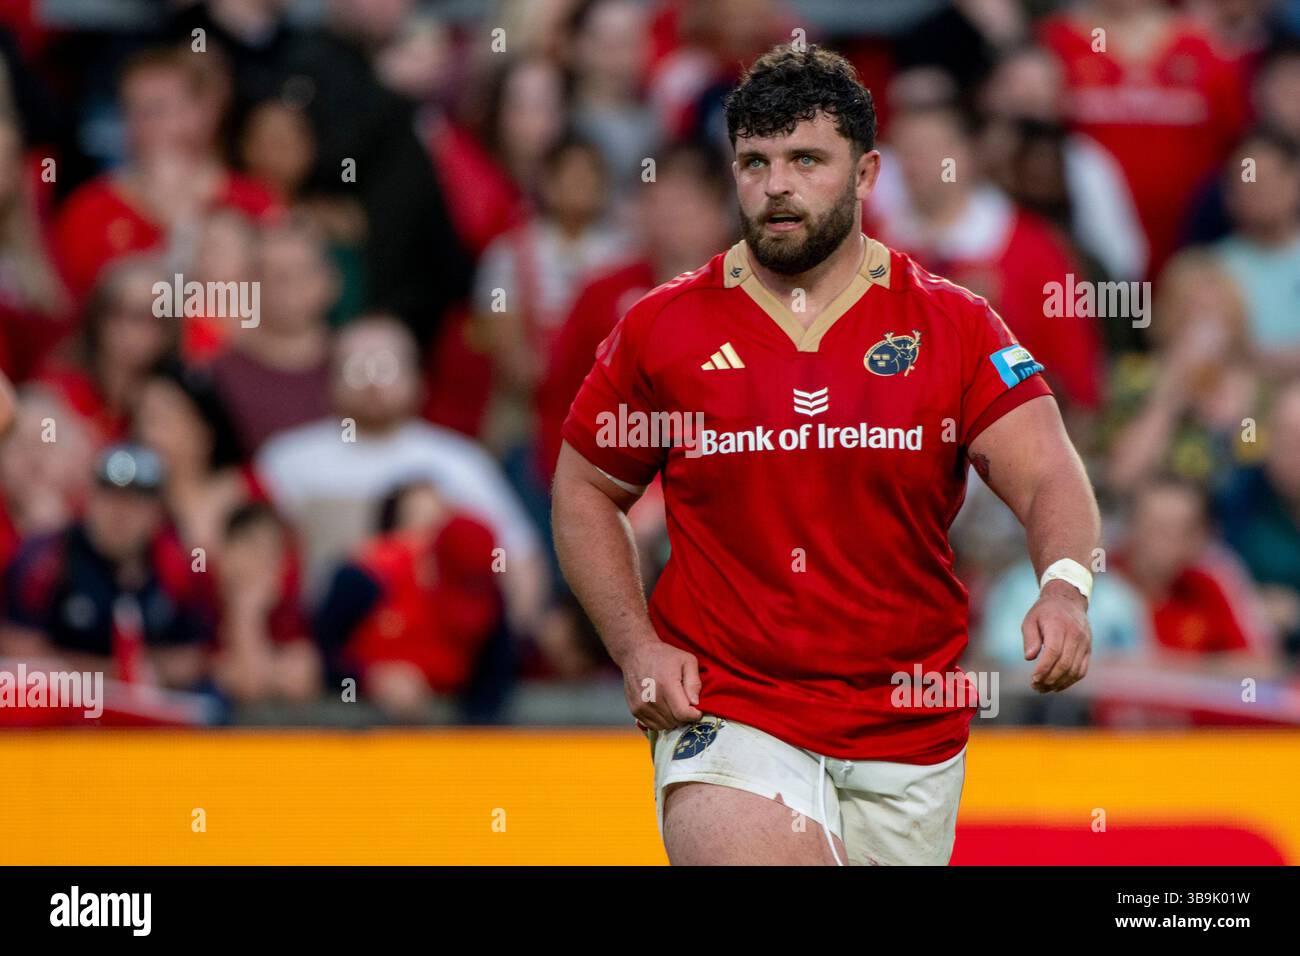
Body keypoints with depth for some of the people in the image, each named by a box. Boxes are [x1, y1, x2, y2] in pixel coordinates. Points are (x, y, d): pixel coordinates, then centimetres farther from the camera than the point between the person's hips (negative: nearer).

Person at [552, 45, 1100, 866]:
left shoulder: (956, 327, 1)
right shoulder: (663, 329, 2)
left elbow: (1048, 475, -9)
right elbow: (585, 492, 13)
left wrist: (1066, 583, -31)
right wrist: (637, 649, -1)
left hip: (910, 733, 2)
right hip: (725, 711, -2)